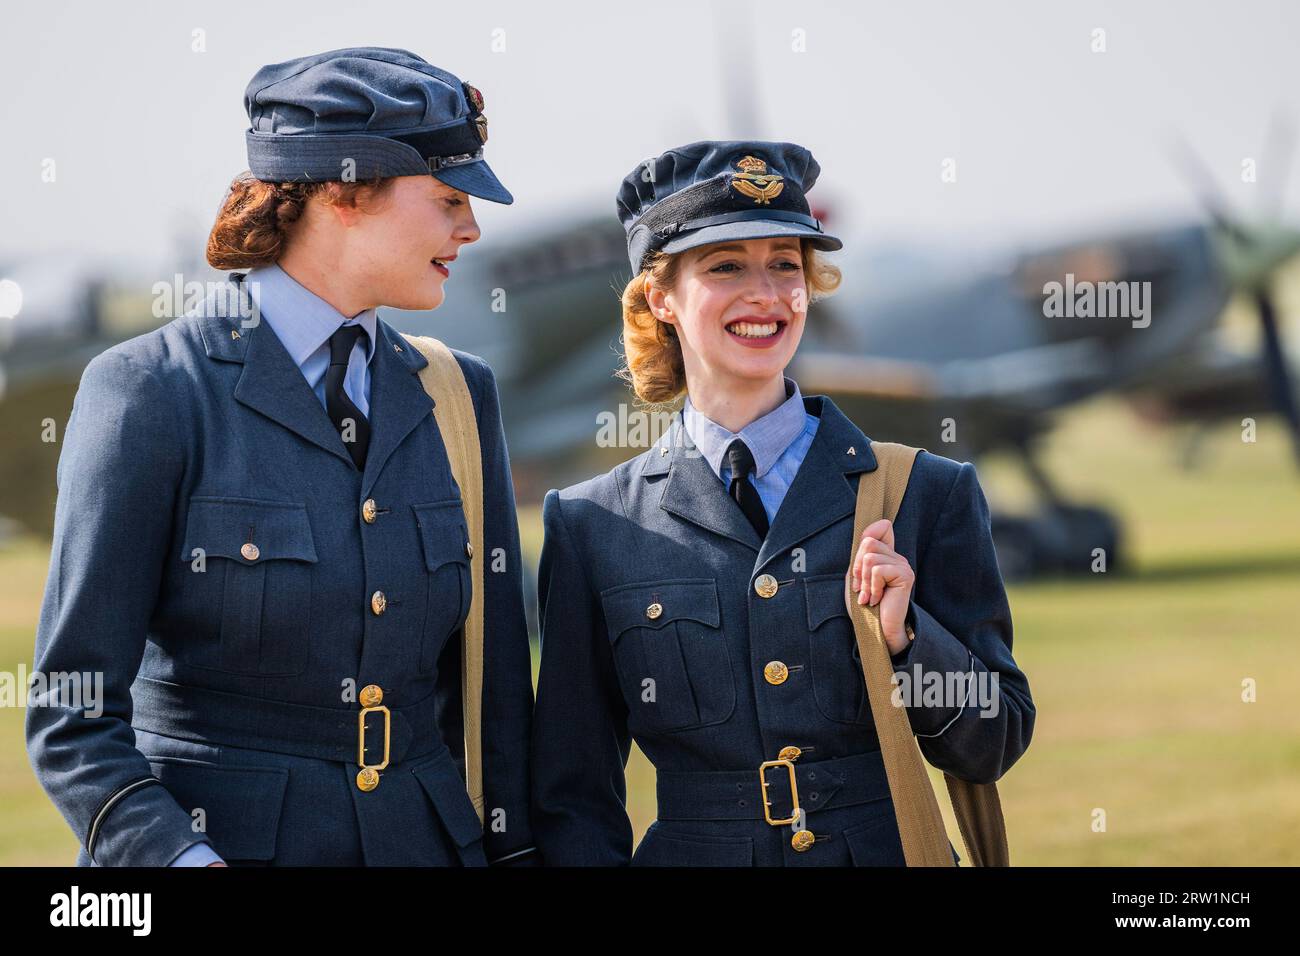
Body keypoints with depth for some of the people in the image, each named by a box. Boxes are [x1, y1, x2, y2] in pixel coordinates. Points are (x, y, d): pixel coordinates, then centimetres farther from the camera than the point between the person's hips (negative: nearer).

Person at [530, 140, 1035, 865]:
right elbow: (573, 796, 3)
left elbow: (994, 748, 1)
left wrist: (902, 638, -14)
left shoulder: (928, 495, 0)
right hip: (693, 856, 0)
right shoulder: (591, 526, 0)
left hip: (891, 849, 0)